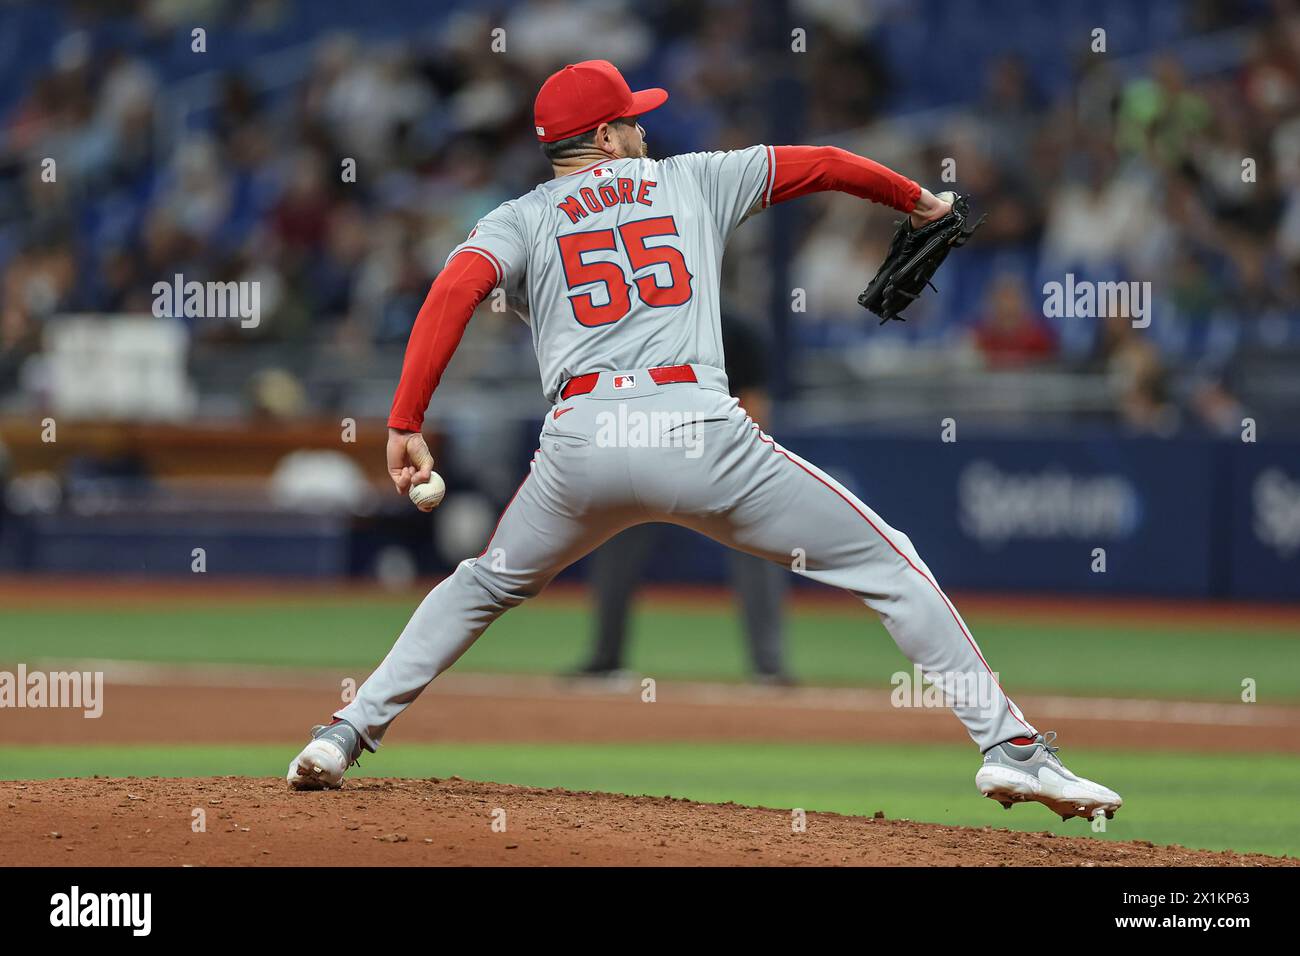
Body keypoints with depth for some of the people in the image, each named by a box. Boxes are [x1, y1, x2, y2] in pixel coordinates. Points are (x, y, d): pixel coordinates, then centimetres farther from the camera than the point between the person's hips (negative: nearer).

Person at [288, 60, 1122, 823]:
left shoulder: (522, 218, 18)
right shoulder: (690, 180, 21)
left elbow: (456, 288, -1)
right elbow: (820, 164, 28)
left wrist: (406, 424, -5)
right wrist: (914, 198, 46)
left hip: (580, 442, 2)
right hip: (699, 432, -2)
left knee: (486, 586, 30)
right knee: (888, 566, 7)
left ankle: (345, 736, 20)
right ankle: (1010, 747, -4)